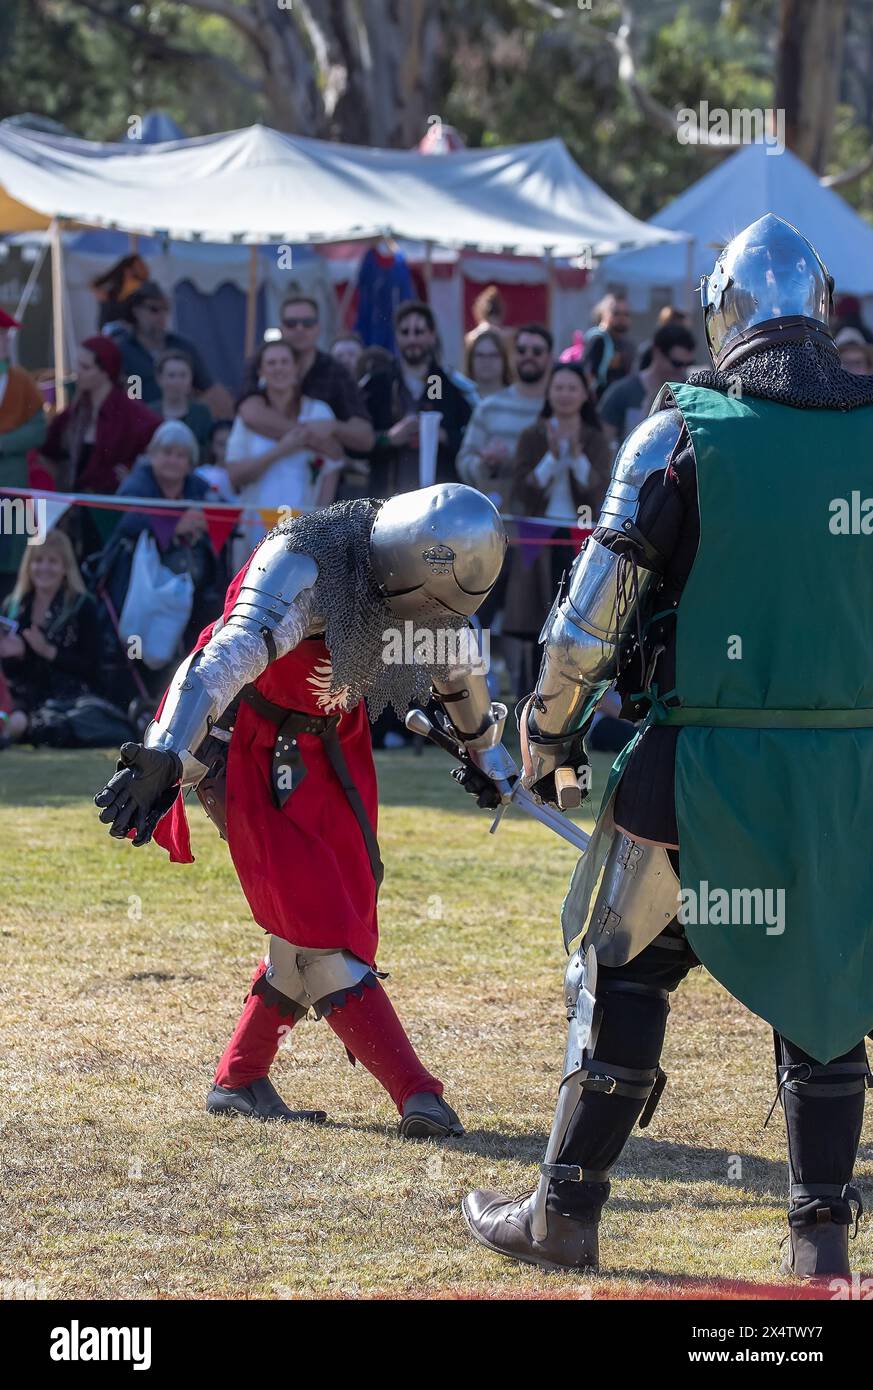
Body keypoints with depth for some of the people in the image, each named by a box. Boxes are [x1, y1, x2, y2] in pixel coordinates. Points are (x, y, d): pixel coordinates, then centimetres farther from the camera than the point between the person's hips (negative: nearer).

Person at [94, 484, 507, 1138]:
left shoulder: (413, 581, -7)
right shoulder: (304, 568, -31)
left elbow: (459, 664, 15)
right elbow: (229, 658, -43)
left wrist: (485, 751, 32)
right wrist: (166, 756, -55)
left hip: (326, 751, 8)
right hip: (251, 754, -8)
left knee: (340, 917, 5)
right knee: (315, 920, -12)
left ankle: (241, 1080, 19)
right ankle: (417, 1095, -14)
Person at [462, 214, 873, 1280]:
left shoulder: (683, 432, -6)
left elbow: (596, 605, -5)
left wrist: (549, 730, 7)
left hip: (709, 760, -3)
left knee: (622, 971, 9)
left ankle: (565, 1213, 13)